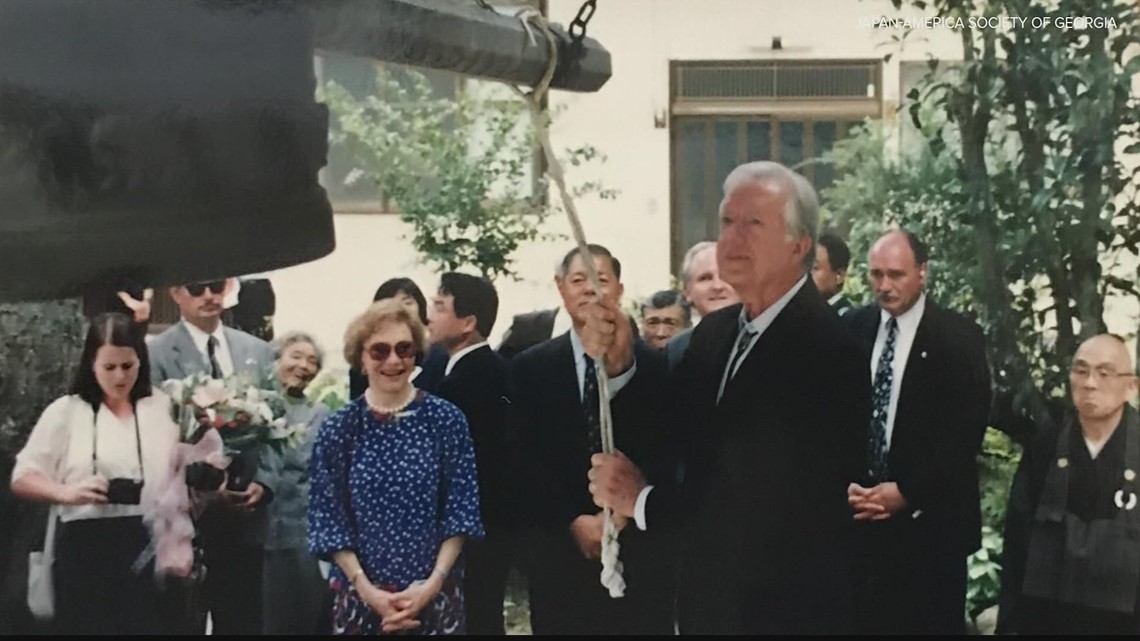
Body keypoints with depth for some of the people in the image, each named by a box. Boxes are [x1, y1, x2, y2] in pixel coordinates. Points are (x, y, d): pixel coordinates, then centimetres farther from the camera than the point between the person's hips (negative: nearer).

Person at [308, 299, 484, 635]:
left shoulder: (446, 420, -1)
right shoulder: (337, 429, -1)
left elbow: (461, 510, -1)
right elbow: (328, 520, -1)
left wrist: (433, 583, -10)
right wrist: (368, 591, -11)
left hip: (437, 595, 0)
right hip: (361, 597, 0)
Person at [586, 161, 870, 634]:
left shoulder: (824, 351, -21)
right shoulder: (716, 331, 5)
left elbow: (773, 499, -26)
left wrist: (644, 500, -15)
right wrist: (620, 362, -10)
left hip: (784, 609, -7)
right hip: (708, 599, 7)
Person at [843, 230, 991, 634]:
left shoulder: (959, 337, -4)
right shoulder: (852, 329, 6)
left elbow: (966, 431, -9)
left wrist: (908, 492, -14)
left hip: (929, 519, -3)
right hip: (857, 513, 3)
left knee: (929, 624, 2)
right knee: (861, 621, 3)